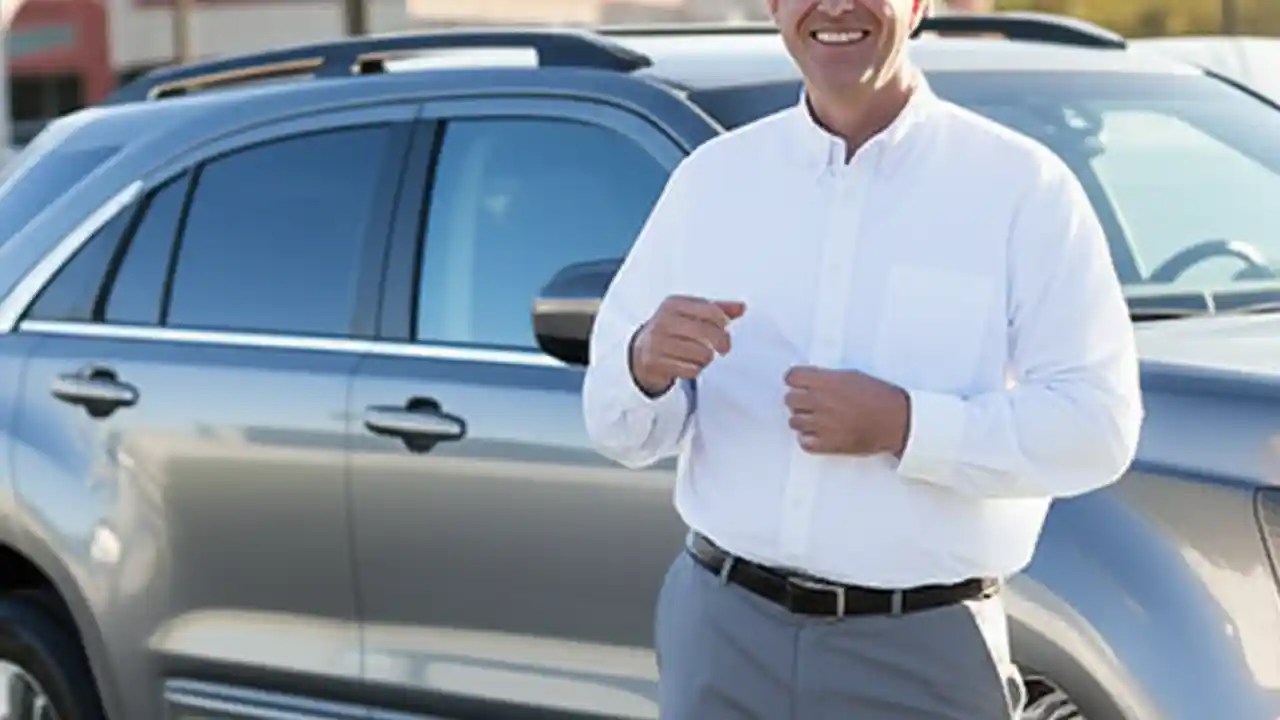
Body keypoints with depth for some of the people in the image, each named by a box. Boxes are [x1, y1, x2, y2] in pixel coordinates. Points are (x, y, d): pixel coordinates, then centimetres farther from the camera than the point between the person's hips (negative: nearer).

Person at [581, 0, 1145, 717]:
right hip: (722, 632, 3)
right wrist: (646, 367, -15)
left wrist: (903, 426, -20)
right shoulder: (711, 177, 7)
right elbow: (618, 430, 7)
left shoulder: (1021, 186, -3)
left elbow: (1099, 424, -11)